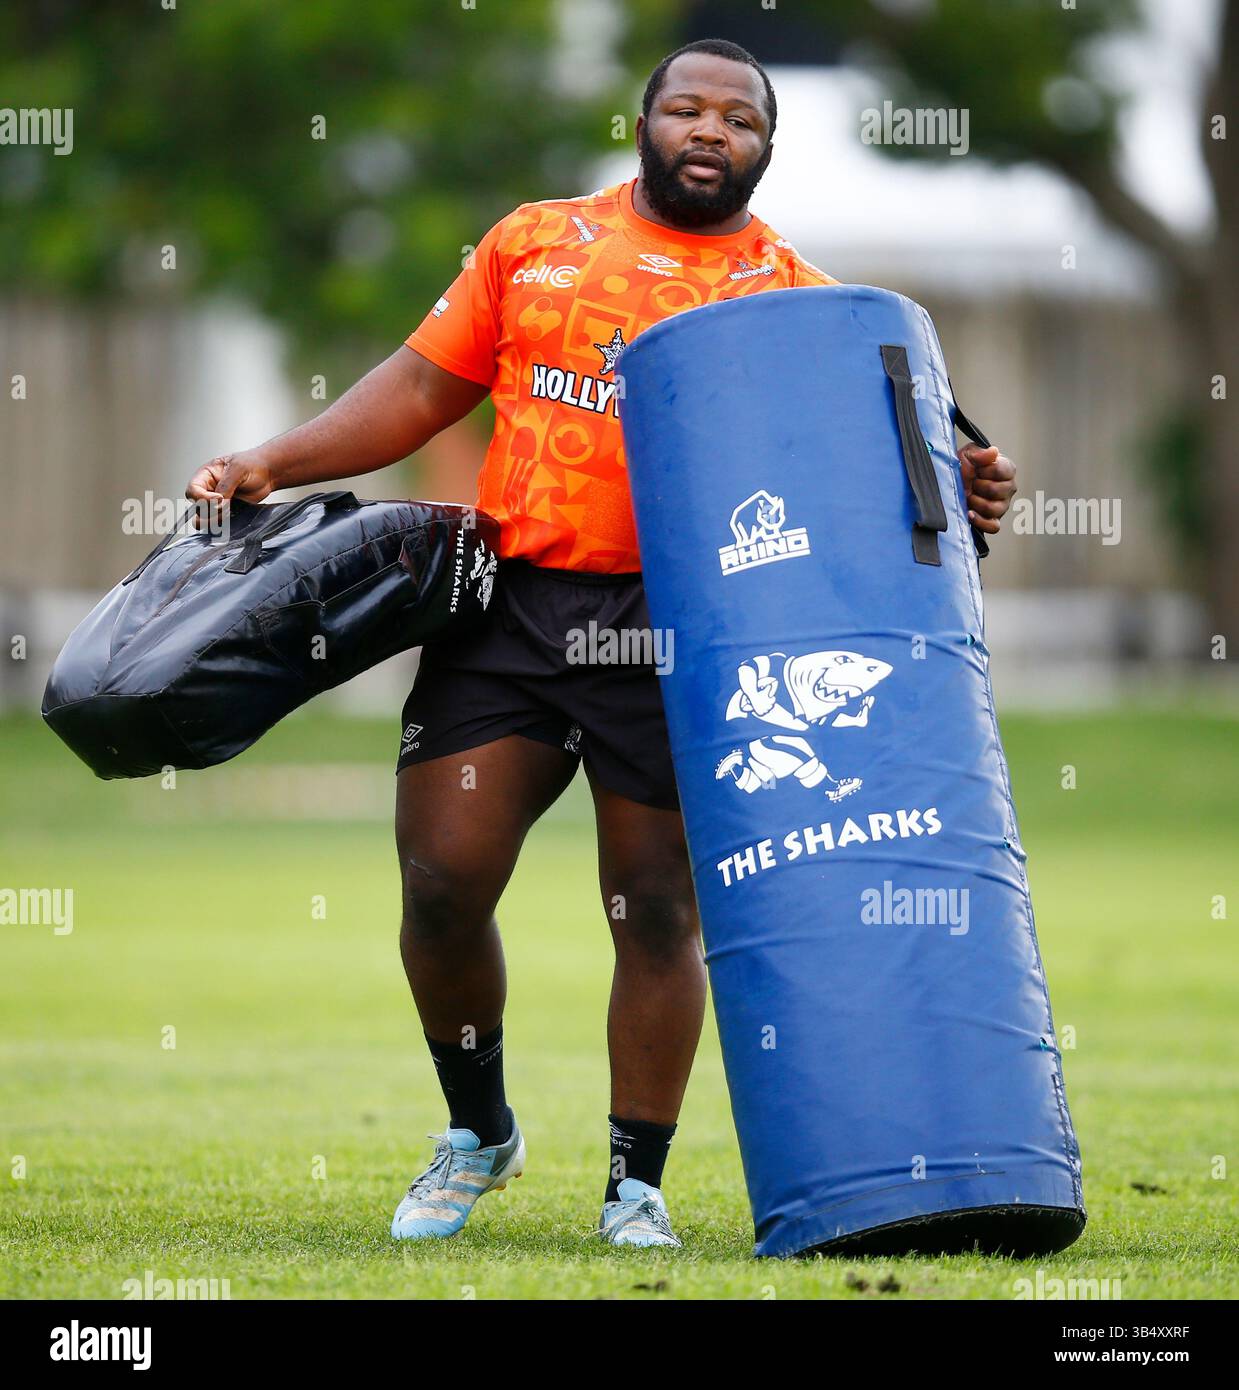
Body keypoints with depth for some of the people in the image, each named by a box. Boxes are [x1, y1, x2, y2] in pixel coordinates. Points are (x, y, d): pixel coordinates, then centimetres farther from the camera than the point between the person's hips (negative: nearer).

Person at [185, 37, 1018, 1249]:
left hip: (676, 635, -2)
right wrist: (275, 463, 7)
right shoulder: (535, 243, 12)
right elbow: (424, 388, 15)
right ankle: (476, 1130, 21)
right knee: (442, 882, -3)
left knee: (656, 913, 1)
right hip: (510, 606, 2)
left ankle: (637, 1186, 14)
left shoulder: (797, 300, 6)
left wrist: (951, 496, -18)